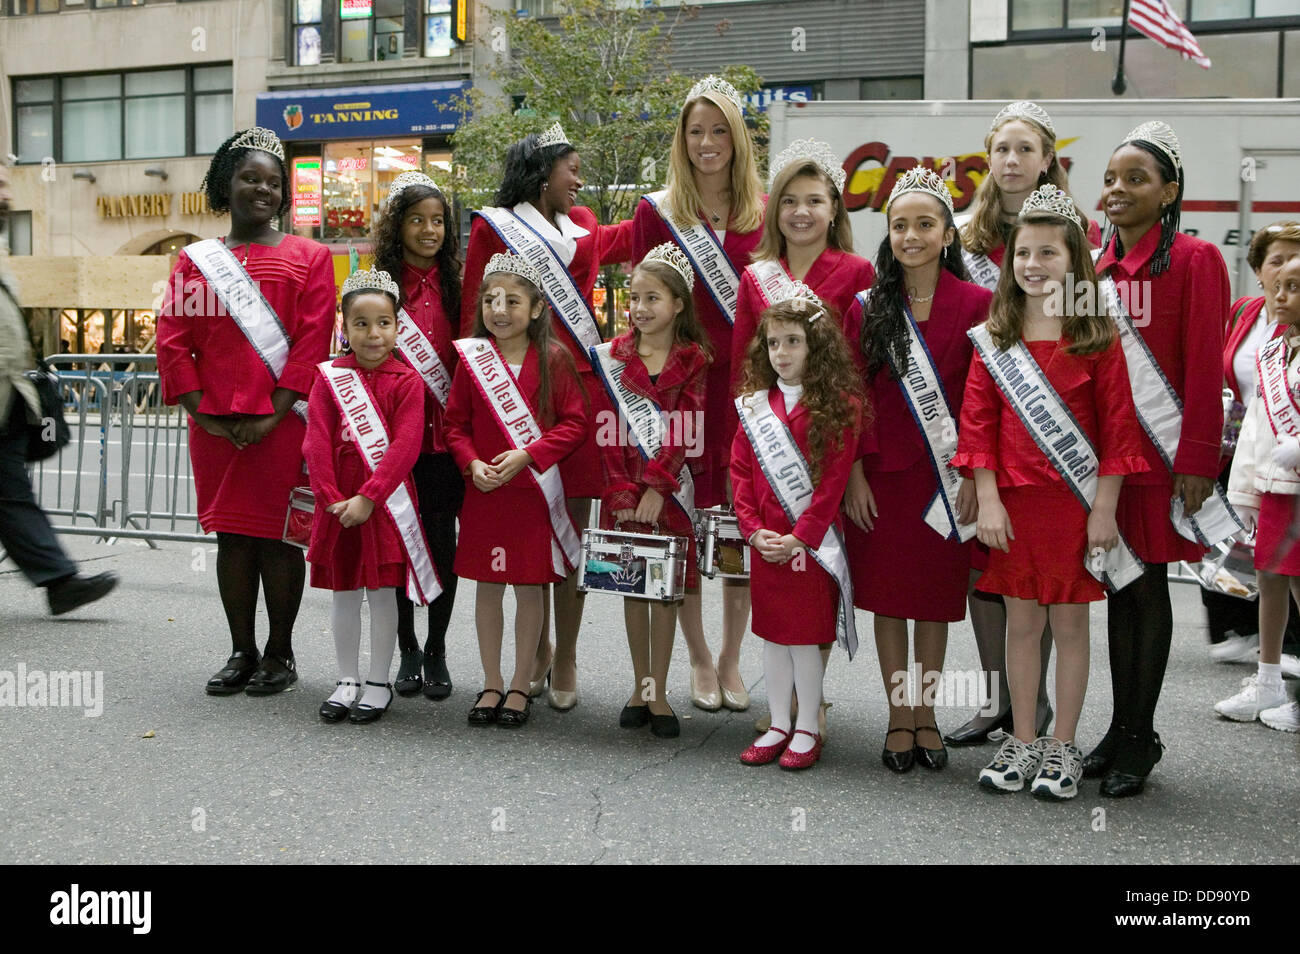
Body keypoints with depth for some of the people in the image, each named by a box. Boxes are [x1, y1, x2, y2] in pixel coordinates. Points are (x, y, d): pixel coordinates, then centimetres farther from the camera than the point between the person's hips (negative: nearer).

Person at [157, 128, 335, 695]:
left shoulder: (308, 258, 5)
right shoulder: (195, 261, 12)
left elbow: (313, 343, -4)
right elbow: (173, 341, 6)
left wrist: (273, 414, -12)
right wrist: (203, 412, -4)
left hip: (281, 423, -3)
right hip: (214, 428, 3)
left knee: (277, 536, 1)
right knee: (232, 535, 8)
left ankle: (280, 654, 13)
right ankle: (242, 652, 17)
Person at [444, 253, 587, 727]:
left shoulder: (553, 359, -4)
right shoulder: (472, 357, 3)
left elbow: (575, 423, -6)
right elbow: (456, 423, 6)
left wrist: (526, 455, -16)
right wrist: (472, 463, -11)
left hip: (534, 489, -2)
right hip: (483, 490, 2)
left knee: (531, 587, 5)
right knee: (487, 586, 9)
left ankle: (521, 686, 18)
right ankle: (491, 683, 23)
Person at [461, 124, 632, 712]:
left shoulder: (582, 228, 20)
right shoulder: (493, 227, 7)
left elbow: (620, 242, 43)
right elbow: (473, 311, 3)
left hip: (578, 383, 3)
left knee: (573, 524, -1)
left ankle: (566, 661, 5)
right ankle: (538, 651, 15)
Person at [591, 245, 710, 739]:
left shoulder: (692, 359, -1)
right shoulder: (615, 355, 4)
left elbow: (684, 430, -7)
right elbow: (609, 428, -1)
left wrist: (657, 489, -15)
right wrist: (621, 490, -10)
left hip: (670, 486, -2)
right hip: (623, 486, 2)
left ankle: (658, 693, 9)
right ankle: (640, 687, 18)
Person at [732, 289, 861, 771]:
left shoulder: (838, 406, -7)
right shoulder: (755, 405, 9)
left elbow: (834, 478, -11)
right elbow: (740, 470, 6)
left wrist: (800, 535, -16)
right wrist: (753, 529, -5)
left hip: (811, 540, -5)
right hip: (765, 542, 5)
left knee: (806, 635, 1)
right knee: (772, 632, 11)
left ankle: (807, 730, 14)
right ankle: (778, 725, 23)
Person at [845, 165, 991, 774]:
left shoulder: (976, 305, -1)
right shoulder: (867, 307, 4)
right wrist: (854, 472, -4)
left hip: (945, 475, -1)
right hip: (882, 473, 1)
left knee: (937, 596, 7)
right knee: (887, 595, 5)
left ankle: (926, 717, 20)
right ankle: (899, 719, 16)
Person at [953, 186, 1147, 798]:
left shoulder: (1097, 339, -4)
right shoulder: (994, 337, 4)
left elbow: (1117, 427, -5)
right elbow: (977, 422, 2)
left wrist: (1103, 510, -9)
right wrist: (987, 501, -5)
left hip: (1076, 503, -2)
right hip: (1014, 502, 2)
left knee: (1069, 623, 6)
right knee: (1021, 621, 10)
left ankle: (1063, 747, 18)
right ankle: (1023, 740, 22)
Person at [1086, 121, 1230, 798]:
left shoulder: (1194, 261, -6)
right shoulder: (1097, 269, 11)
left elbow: (1205, 368, -11)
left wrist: (1196, 460, -15)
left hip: (1159, 453, -5)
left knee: (1149, 586, 2)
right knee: (1118, 586, 10)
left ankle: (1140, 737, 12)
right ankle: (1121, 729, 20)